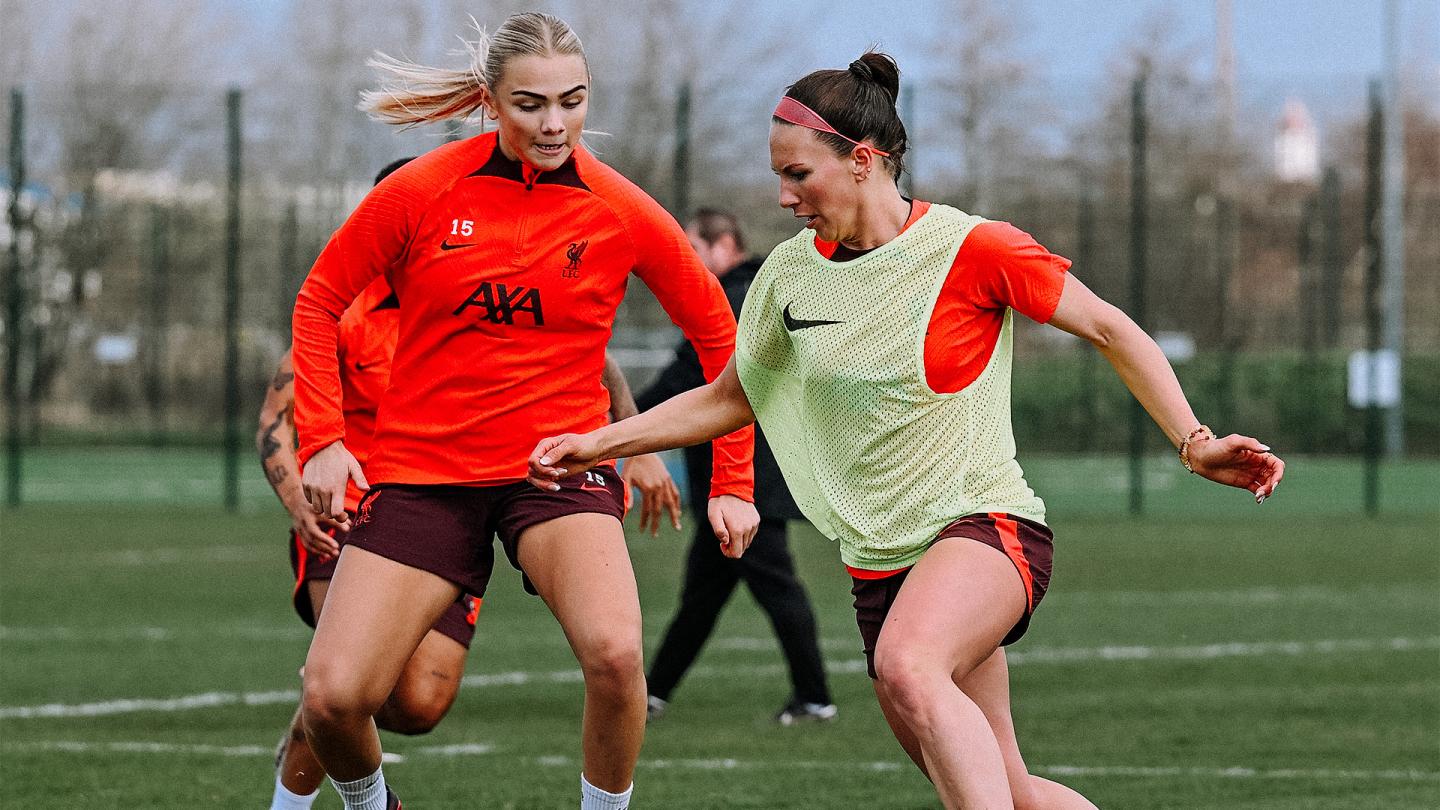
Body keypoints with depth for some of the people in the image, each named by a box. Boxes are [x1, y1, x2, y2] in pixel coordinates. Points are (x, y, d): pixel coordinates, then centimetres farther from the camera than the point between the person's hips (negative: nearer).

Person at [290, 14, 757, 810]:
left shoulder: (622, 212, -3)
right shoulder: (422, 192, -5)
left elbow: (717, 333, 9)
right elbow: (319, 300, 6)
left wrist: (732, 482, 7)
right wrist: (320, 439, -3)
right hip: (419, 469, 1)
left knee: (614, 653, -30)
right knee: (333, 696, -11)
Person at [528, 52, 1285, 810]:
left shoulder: (970, 249, -11)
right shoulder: (790, 272, 7)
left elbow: (1110, 330, -3)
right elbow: (725, 401, 21)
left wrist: (1193, 444, -11)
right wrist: (597, 443, 12)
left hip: (983, 526, -6)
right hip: (879, 566, 6)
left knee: (908, 669, -38)